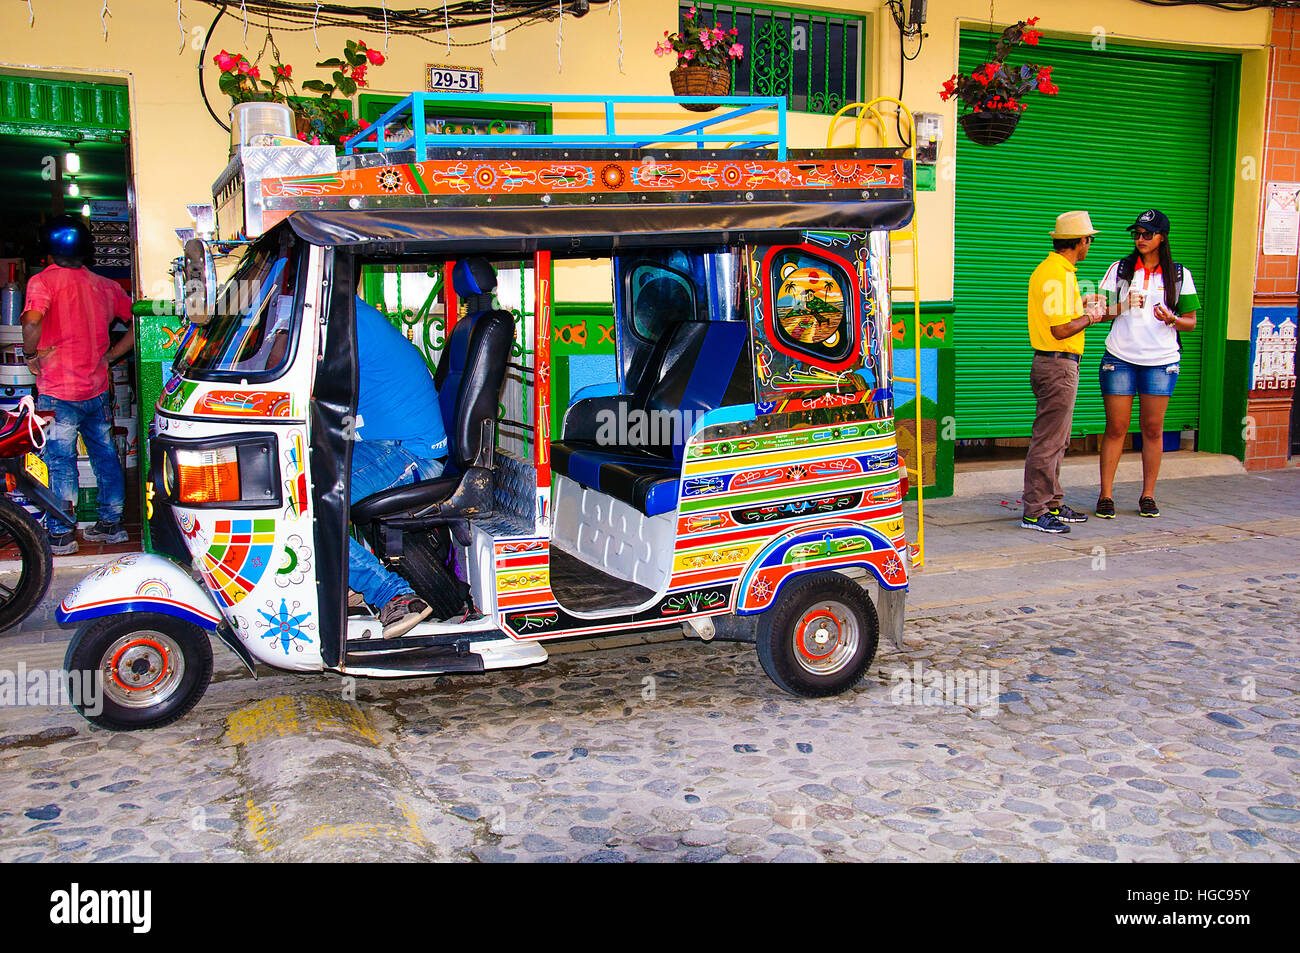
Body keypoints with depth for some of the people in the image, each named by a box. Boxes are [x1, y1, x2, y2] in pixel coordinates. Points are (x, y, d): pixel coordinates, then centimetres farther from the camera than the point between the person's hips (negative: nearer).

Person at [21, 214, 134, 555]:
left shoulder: (44, 280, -10)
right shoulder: (105, 285, 6)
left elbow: (32, 321, -28)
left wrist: (32, 354, -11)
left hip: (58, 392, -5)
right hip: (98, 389, 5)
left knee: (61, 462, 3)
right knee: (105, 456, 14)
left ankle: (62, 534, 9)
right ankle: (111, 524, 22)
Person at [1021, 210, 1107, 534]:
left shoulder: (1048, 268, 14)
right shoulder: (1059, 275, -18)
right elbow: (1061, 330, -22)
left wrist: (1082, 305, 23)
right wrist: (1090, 317, -7)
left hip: (1053, 364, 11)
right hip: (1059, 365, -11)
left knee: (1056, 440, 16)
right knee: (1048, 441, -6)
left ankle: (1052, 504, 25)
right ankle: (1034, 512, -2)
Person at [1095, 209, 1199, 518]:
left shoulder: (1179, 275, 7)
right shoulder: (1120, 269, 7)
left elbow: (1190, 321, 9)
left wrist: (1171, 319, -12)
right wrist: (1124, 306, -14)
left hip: (1161, 361, 0)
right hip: (1120, 358, 0)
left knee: (1153, 429, 3)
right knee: (1116, 428, -1)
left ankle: (1148, 496, 12)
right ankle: (1106, 496, 4)